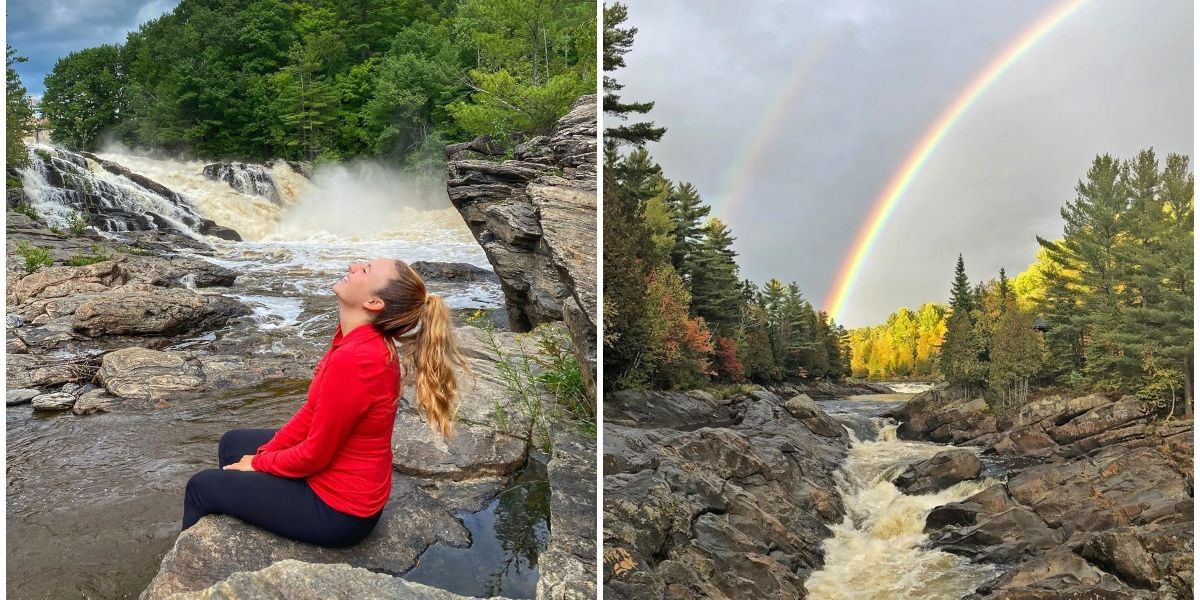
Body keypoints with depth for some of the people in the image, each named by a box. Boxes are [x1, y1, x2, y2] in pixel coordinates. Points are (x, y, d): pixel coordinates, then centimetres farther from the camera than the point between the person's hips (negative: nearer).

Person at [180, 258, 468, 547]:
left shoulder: (353, 360, -34)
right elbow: (313, 411, 7)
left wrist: (258, 464, -6)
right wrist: (264, 453, 4)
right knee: (233, 443, 24)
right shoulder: (366, 339, -4)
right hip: (353, 482, 8)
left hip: (339, 508, -8)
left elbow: (314, 455, -23)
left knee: (202, 487, 7)